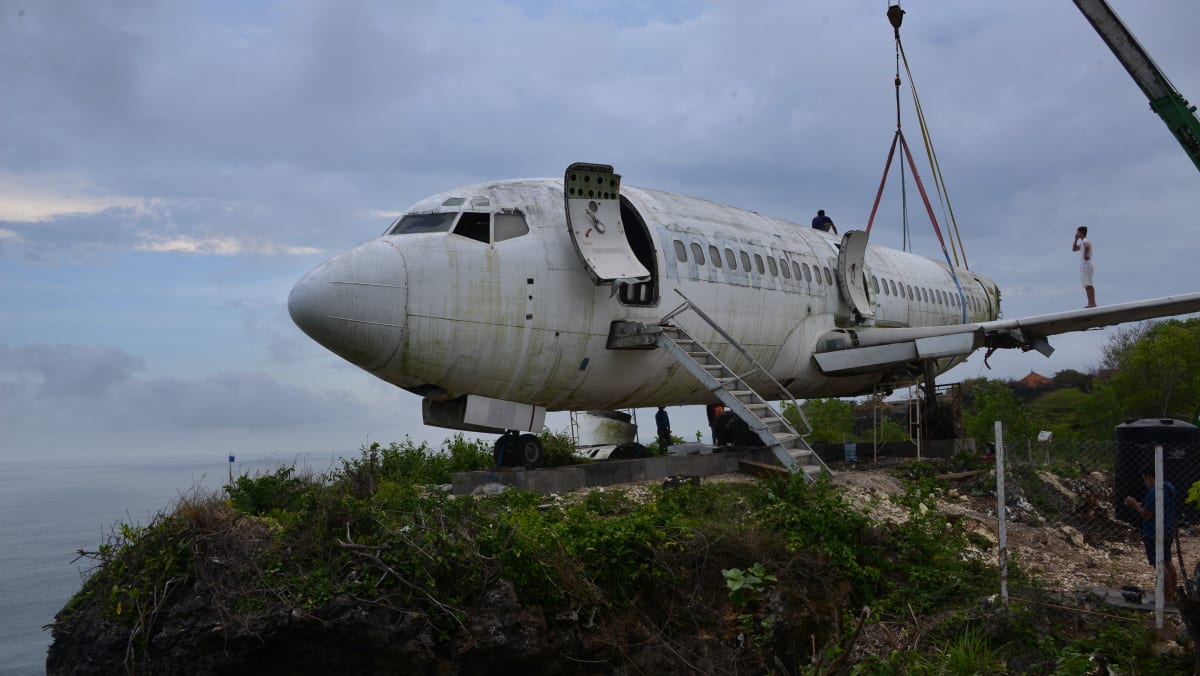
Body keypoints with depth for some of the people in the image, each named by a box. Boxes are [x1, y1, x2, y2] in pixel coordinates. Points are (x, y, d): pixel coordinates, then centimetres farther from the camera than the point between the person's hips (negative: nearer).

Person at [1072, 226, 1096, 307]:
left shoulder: (1086, 240, -11)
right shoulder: (1082, 242, 20)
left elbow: (1087, 246, -35)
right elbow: (1074, 249, 26)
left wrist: (1086, 255, -23)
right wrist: (1076, 239, 18)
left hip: (1086, 266, -10)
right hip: (1083, 266, 10)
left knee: (1088, 285, -13)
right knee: (1087, 286, 10)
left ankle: (1092, 303, -17)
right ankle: (1090, 303, 12)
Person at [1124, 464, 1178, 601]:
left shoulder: (1153, 492, -23)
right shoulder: (1169, 487, 8)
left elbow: (1147, 515, -23)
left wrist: (1134, 504, -10)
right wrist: (1139, 504, 13)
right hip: (1168, 532, 10)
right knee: (1167, 562, 19)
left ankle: (1169, 596, -1)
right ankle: (1173, 592, 26)